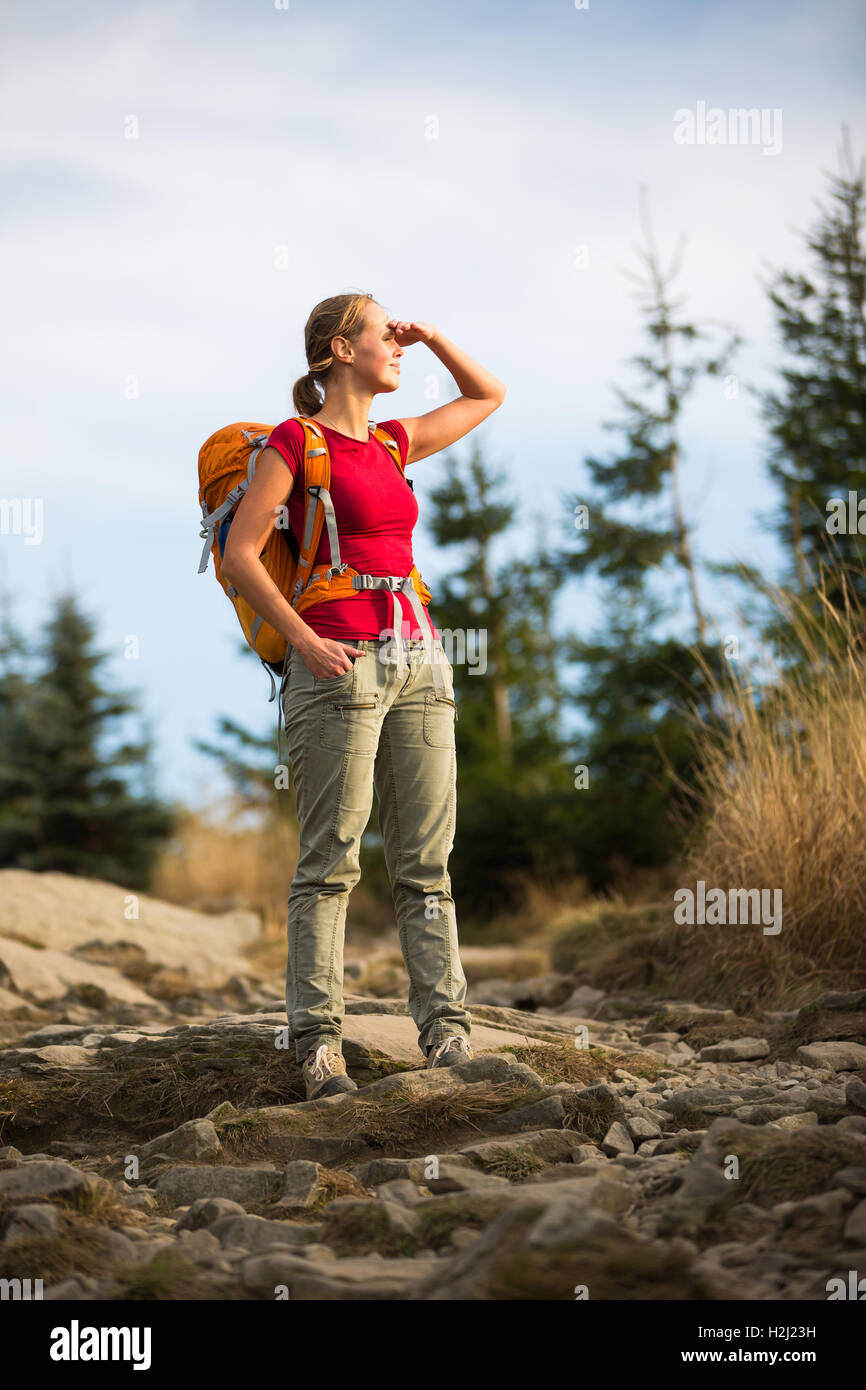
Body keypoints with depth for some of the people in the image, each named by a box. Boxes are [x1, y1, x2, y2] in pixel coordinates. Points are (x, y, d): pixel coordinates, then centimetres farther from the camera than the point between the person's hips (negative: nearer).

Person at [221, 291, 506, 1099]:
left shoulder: (394, 444, 18)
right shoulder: (294, 441, 0)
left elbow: (487, 396, 33)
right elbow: (240, 555, -7)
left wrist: (429, 336, 21)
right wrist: (304, 639, -15)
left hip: (417, 660, 6)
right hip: (339, 663, -6)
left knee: (426, 862, 3)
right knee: (330, 862, -7)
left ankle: (447, 1034, 3)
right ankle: (318, 1047, -6)